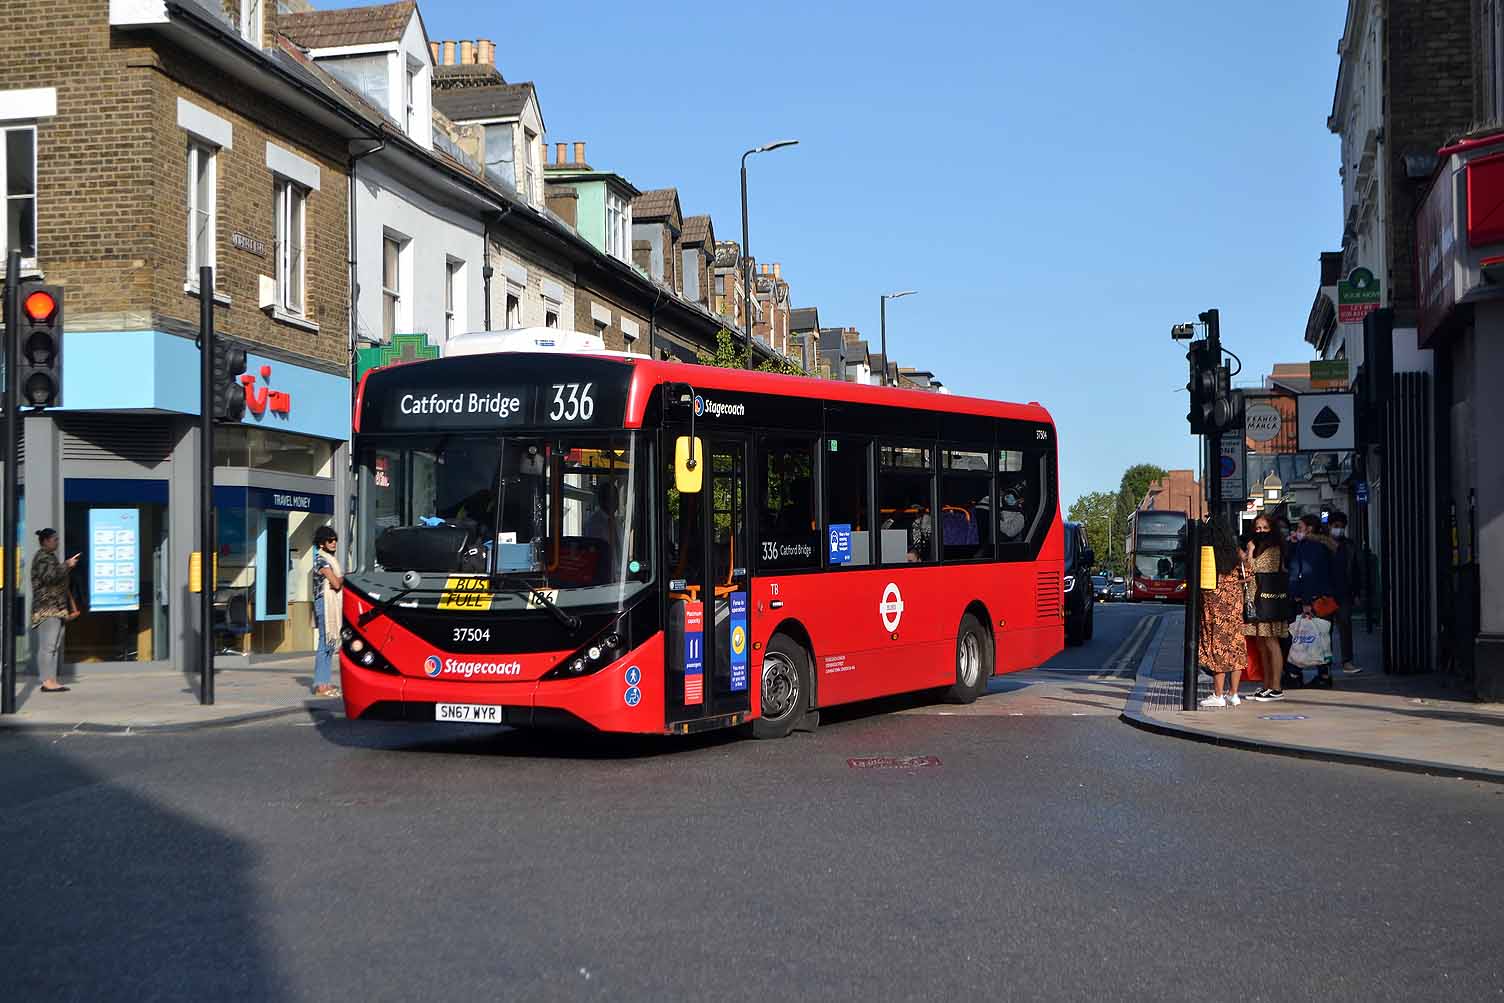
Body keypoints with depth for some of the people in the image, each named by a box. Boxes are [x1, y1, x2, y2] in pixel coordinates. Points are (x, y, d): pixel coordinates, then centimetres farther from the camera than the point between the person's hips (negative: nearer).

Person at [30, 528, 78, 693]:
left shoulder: (49, 556, 22)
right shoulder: (43, 558, -9)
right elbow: (49, 576, -23)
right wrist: (67, 565, -18)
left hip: (54, 608, 11)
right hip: (48, 608, -11)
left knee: (55, 644, 9)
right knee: (49, 644, -14)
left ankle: (50, 679, 10)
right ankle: (48, 681, -18)